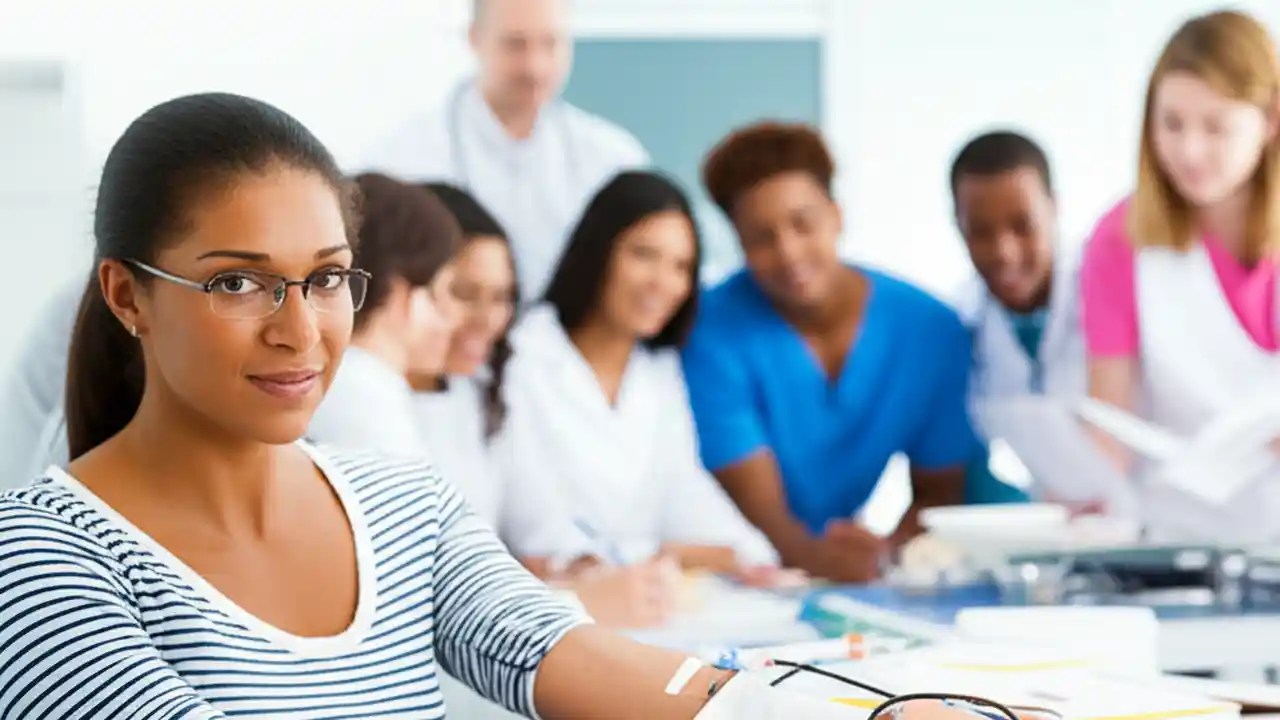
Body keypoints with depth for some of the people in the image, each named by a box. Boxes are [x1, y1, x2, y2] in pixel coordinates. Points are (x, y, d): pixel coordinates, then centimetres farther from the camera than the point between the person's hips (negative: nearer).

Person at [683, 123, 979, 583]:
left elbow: (939, 492, 1)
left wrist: (886, 553, -20)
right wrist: (816, 556, -39)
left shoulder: (929, 330, -5)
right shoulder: (716, 332, -14)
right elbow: (755, 505, -19)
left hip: (857, 584, 4)